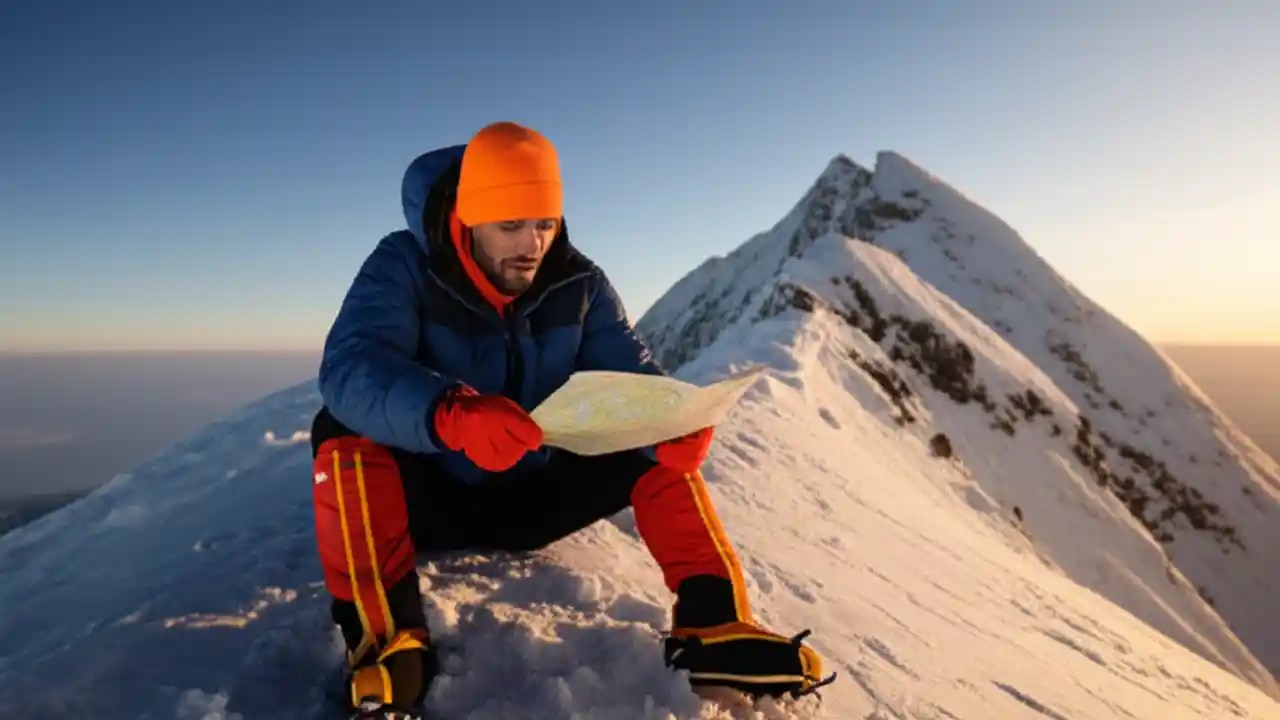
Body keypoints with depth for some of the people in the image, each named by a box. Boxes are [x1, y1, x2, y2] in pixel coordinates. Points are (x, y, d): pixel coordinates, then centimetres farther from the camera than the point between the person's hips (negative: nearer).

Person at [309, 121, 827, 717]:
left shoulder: (578, 283, -7)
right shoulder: (404, 267, -17)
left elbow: (628, 372, -12)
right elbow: (349, 368, -34)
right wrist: (450, 415, -54)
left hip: (533, 496, 3)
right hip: (428, 498, -3)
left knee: (661, 448, -11)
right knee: (345, 434, -31)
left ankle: (712, 627, -16)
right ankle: (387, 640, -34)